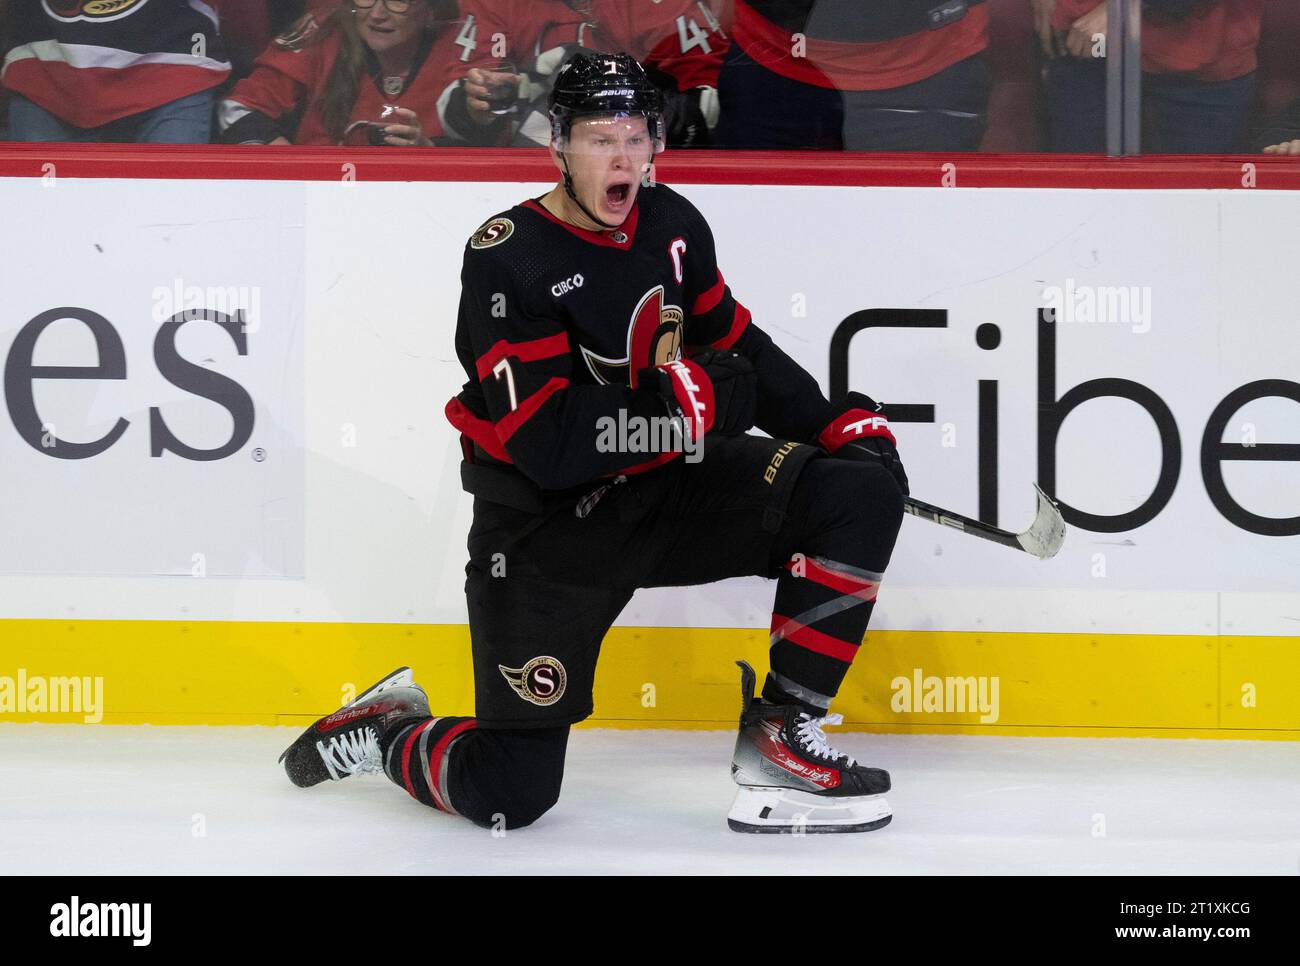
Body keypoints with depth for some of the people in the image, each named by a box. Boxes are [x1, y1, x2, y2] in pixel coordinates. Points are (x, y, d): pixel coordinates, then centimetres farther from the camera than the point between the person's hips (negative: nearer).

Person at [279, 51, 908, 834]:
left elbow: (738, 348, 13)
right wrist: (693, 403, -28)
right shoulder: (509, 258, -19)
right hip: (546, 521, -6)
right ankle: (381, 731, 26)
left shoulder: (673, 224, 1)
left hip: (668, 483, 6)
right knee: (508, 796, -8)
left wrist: (837, 419, 0)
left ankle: (780, 737, -7)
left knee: (862, 492, -14)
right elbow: (548, 447, -27)